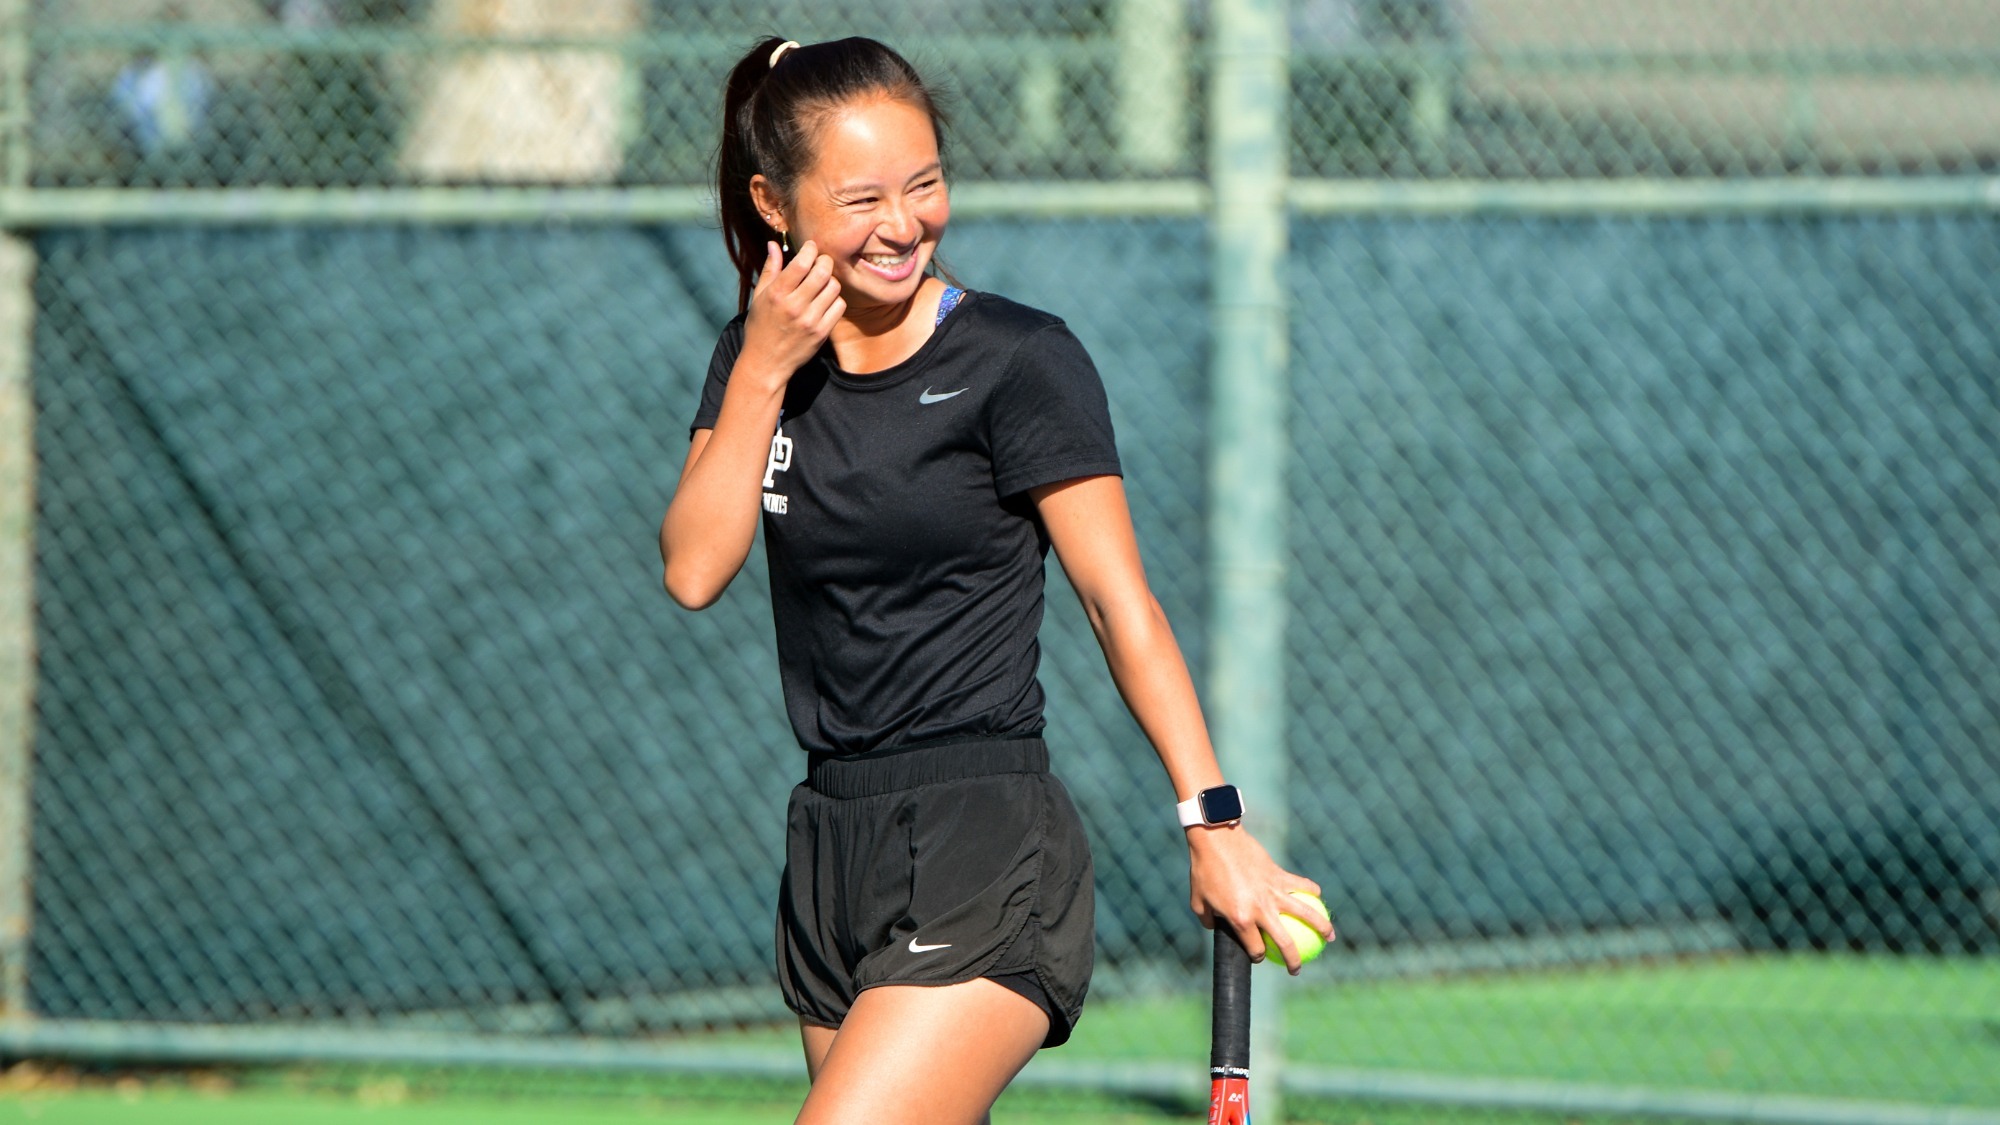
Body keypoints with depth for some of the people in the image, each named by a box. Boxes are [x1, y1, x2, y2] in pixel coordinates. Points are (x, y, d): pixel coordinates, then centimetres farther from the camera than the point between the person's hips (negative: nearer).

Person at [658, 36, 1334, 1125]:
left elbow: (1120, 601, -8)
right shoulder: (760, 357, 9)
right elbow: (693, 571, -3)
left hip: (984, 854, -6)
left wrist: (1211, 820, -12)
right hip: (833, 854, 7)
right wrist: (762, 373, -10)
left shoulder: (1019, 360, -7)